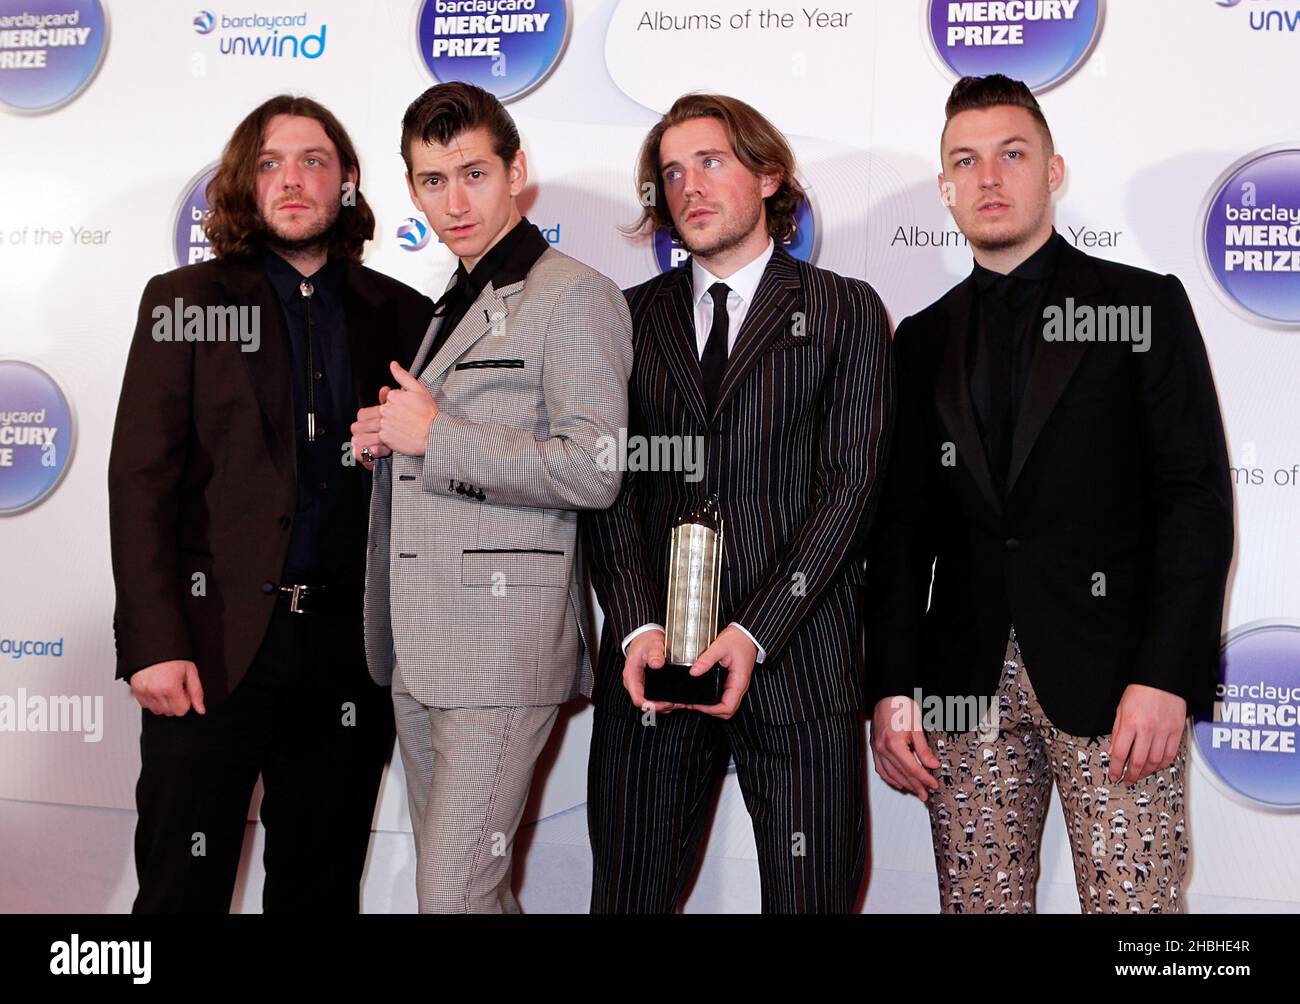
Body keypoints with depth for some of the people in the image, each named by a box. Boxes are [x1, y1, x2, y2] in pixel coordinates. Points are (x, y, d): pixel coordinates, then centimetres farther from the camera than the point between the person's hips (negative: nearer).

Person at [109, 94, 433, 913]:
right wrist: (153, 645, -11)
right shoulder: (185, 301, 5)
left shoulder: (403, 316, 9)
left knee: (323, 886, 11)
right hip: (214, 641, -2)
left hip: (350, 643, 2)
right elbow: (141, 479, -2)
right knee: (183, 884, 2)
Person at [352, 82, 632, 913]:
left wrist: (436, 433, -13)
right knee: (474, 883, 14)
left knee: (455, 891, -10)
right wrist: (389, 442, 8)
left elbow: (592, 471, -16)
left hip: (501, 642, -9)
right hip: (420, 646, 9)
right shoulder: (453, 308, 22)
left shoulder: (573, 295, -6)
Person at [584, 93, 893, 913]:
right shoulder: (634, 317, 14)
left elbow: (851, 482, -2)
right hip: (652, 662, 2)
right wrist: (638, 626, -10)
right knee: (630, 894, 7)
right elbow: (611, 483, 5)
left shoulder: (846, 311, 7)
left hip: (798, 660, -2)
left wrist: (755, 632, -12)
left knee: (812, 896, 2)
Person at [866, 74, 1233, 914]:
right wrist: (892, 689, 1)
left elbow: (1197, 498, -3)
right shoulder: (924, 340, 14)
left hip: (1111, 677, -3)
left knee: (1133, 898, -3)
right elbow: (904, 526, 11)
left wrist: (1165, 677, -13)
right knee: (980, 903, 6)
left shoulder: (1142, 306, 4)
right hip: (967, 683, 3)